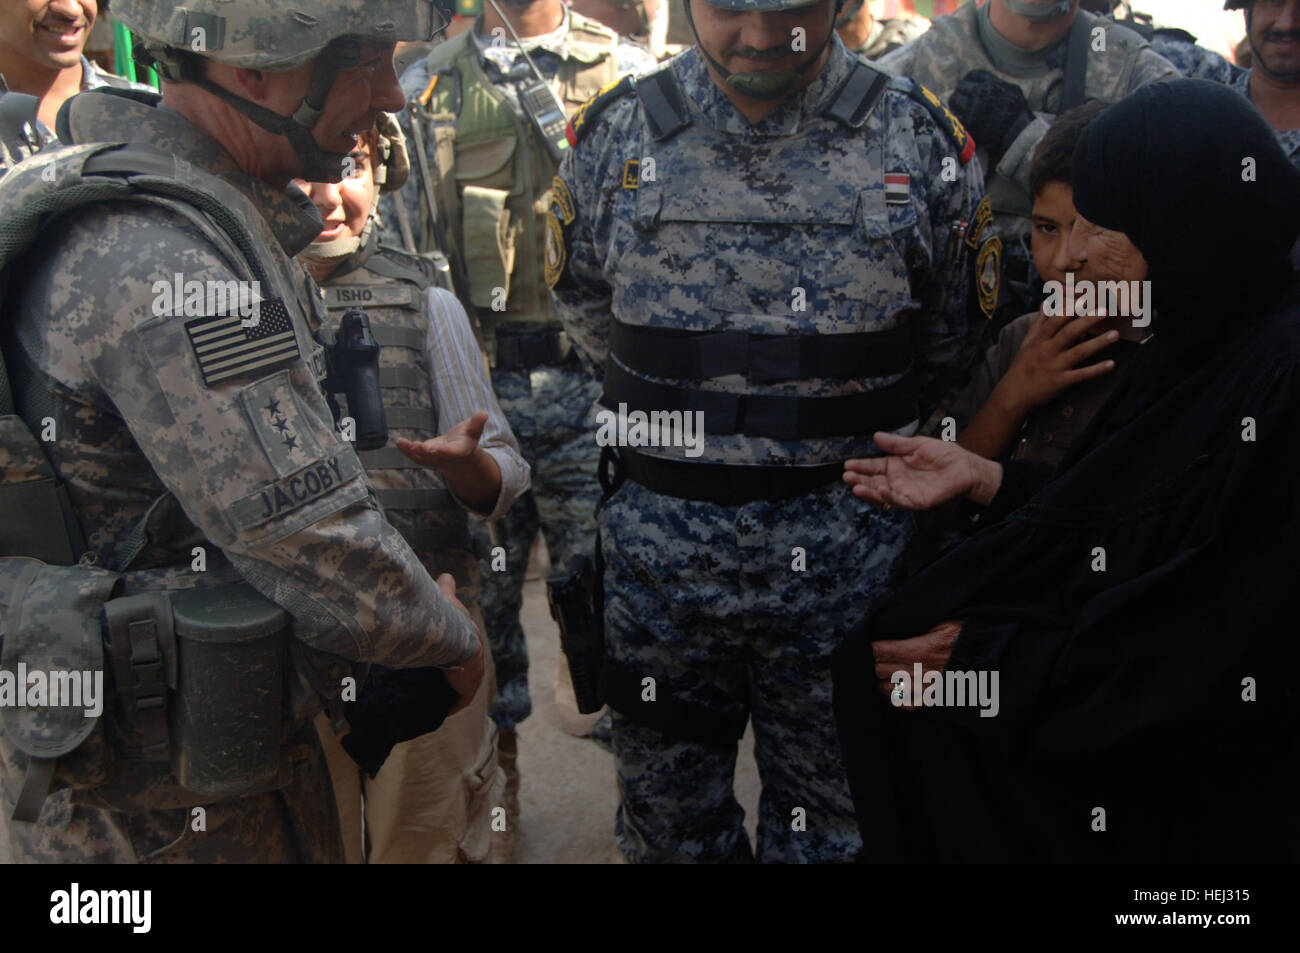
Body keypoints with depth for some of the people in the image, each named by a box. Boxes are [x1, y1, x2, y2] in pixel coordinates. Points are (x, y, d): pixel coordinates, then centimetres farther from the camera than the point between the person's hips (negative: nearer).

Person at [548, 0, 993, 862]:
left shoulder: (923, 142, -4)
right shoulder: (614, 134, -1)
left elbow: (951, 347, 5)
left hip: (848, 555, -1)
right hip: (661, 551, 2)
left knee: (831, 823, 16)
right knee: (667, 820, 19)